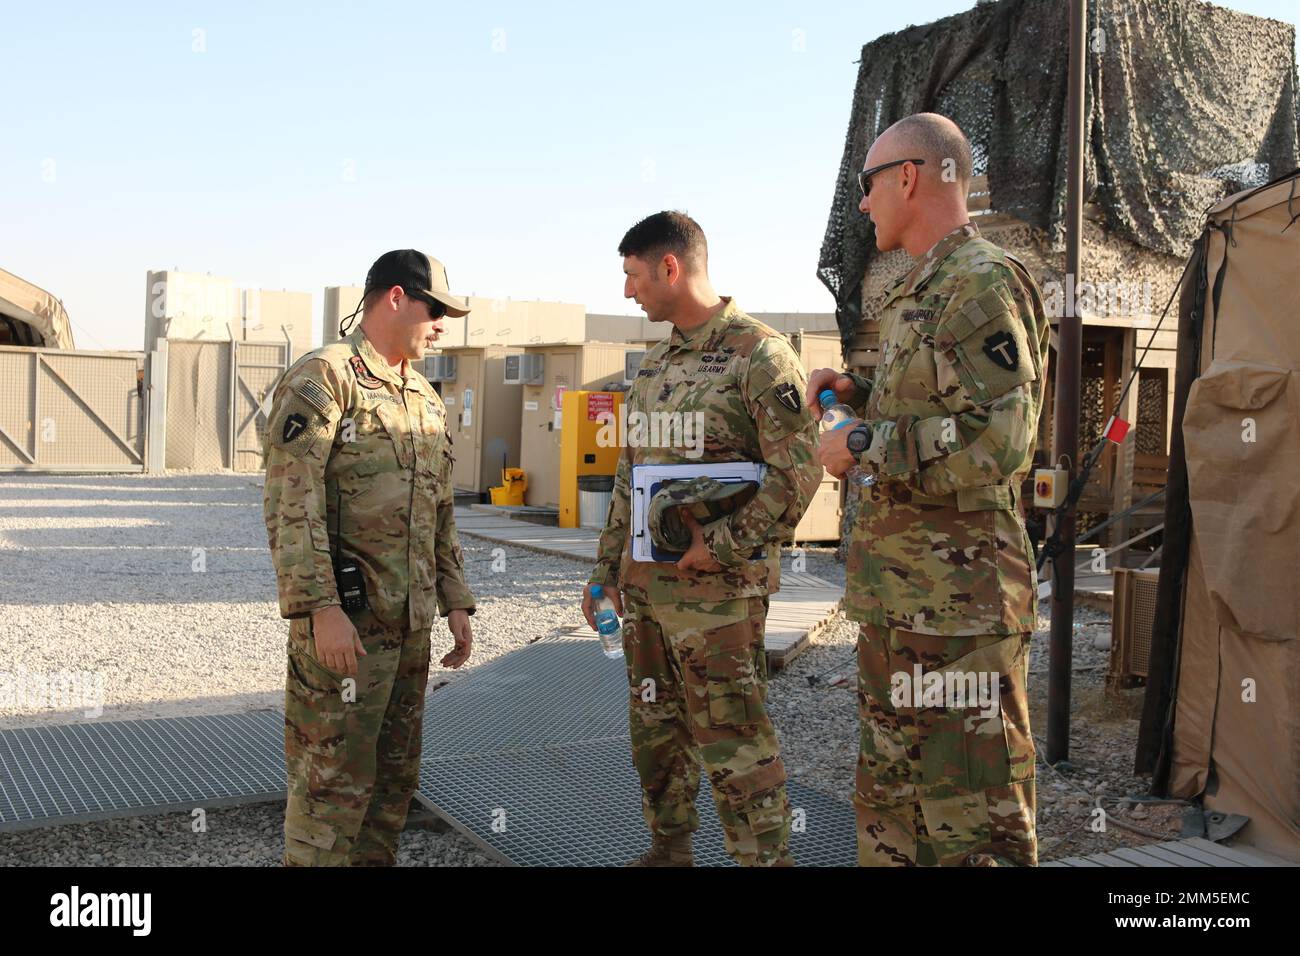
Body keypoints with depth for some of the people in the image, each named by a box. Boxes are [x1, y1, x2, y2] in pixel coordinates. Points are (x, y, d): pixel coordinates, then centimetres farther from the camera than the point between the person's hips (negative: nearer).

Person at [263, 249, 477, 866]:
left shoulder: (426, 400, 17)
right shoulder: (322, 378, -10)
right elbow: (290, 505, -18)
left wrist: (455, 602, 17)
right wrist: (320, 608, -23)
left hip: (410, 624, 8)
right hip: (344, 624, -8)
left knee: (395, 775, 16)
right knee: (333, 779, -3)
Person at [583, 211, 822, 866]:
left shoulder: (760, 355, -10)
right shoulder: (654, 365, 15)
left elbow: (798, 472, -16)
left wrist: (719, 545, -19)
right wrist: (606, 570, 18)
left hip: (717, 589, -8)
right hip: (644, 584, 8)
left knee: (732, 741, -4)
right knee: (656, 730, 17)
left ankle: (764, 858, 9)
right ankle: (668, 848, 33)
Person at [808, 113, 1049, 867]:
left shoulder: (983, 283, -14)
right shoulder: (924, 291, 17)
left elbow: (994, 439, -24)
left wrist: (860, 445, -15)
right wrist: (858, 394, 12)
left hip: (957, 599, -10)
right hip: (899, 595, 10)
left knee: (971, 809, -3)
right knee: (893, 788, 19)